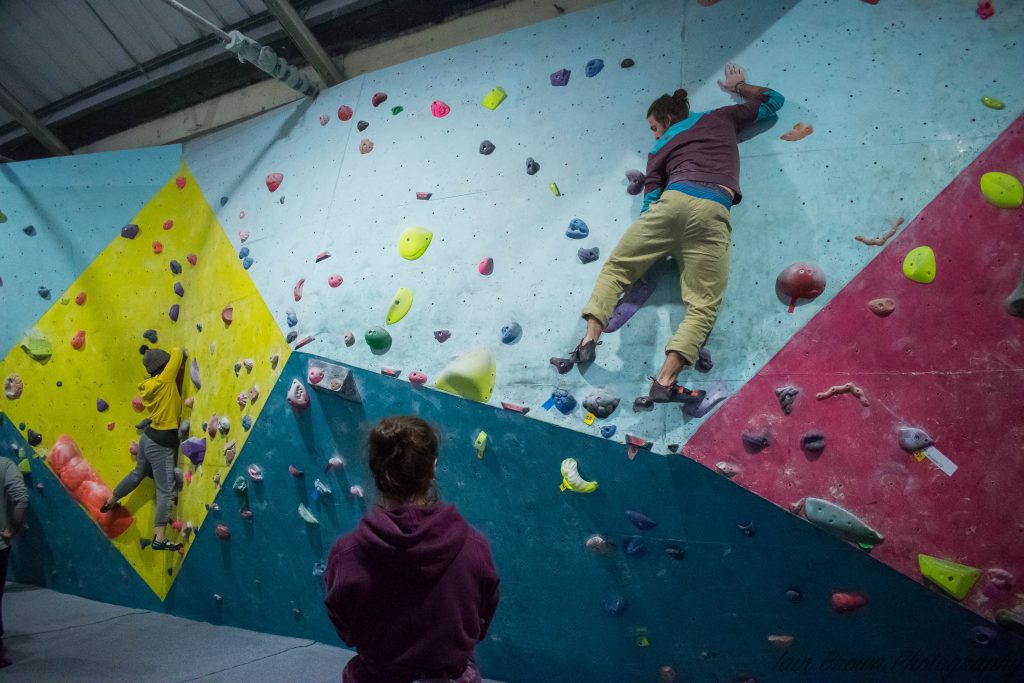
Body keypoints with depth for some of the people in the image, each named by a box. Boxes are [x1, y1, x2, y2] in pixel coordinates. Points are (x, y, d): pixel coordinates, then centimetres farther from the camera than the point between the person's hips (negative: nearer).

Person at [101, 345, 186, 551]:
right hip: (161, 444, -9)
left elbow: (174, 392, 17)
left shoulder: (149, 385, 3)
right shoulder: (164, 380, -19)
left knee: (138, 474, 33)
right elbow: (178, 353, -13)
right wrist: (174, 353, 10)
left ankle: (110, 501, 54)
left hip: (149, 437, 9)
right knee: (166, 491, -2)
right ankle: (159, 539, 0)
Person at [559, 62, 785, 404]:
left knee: (615, 267, 17)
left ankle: (589, 339, 3)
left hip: (673, 200, 0)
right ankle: (665, 381, -17)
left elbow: (651, 196, 18)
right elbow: (774, 100, 40)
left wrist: (647, 236, 27)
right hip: (713, 211, 0)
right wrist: (738, 86, 54)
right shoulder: (721, 117, 29)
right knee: (703, 305, -2)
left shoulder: (660, 148, 25)